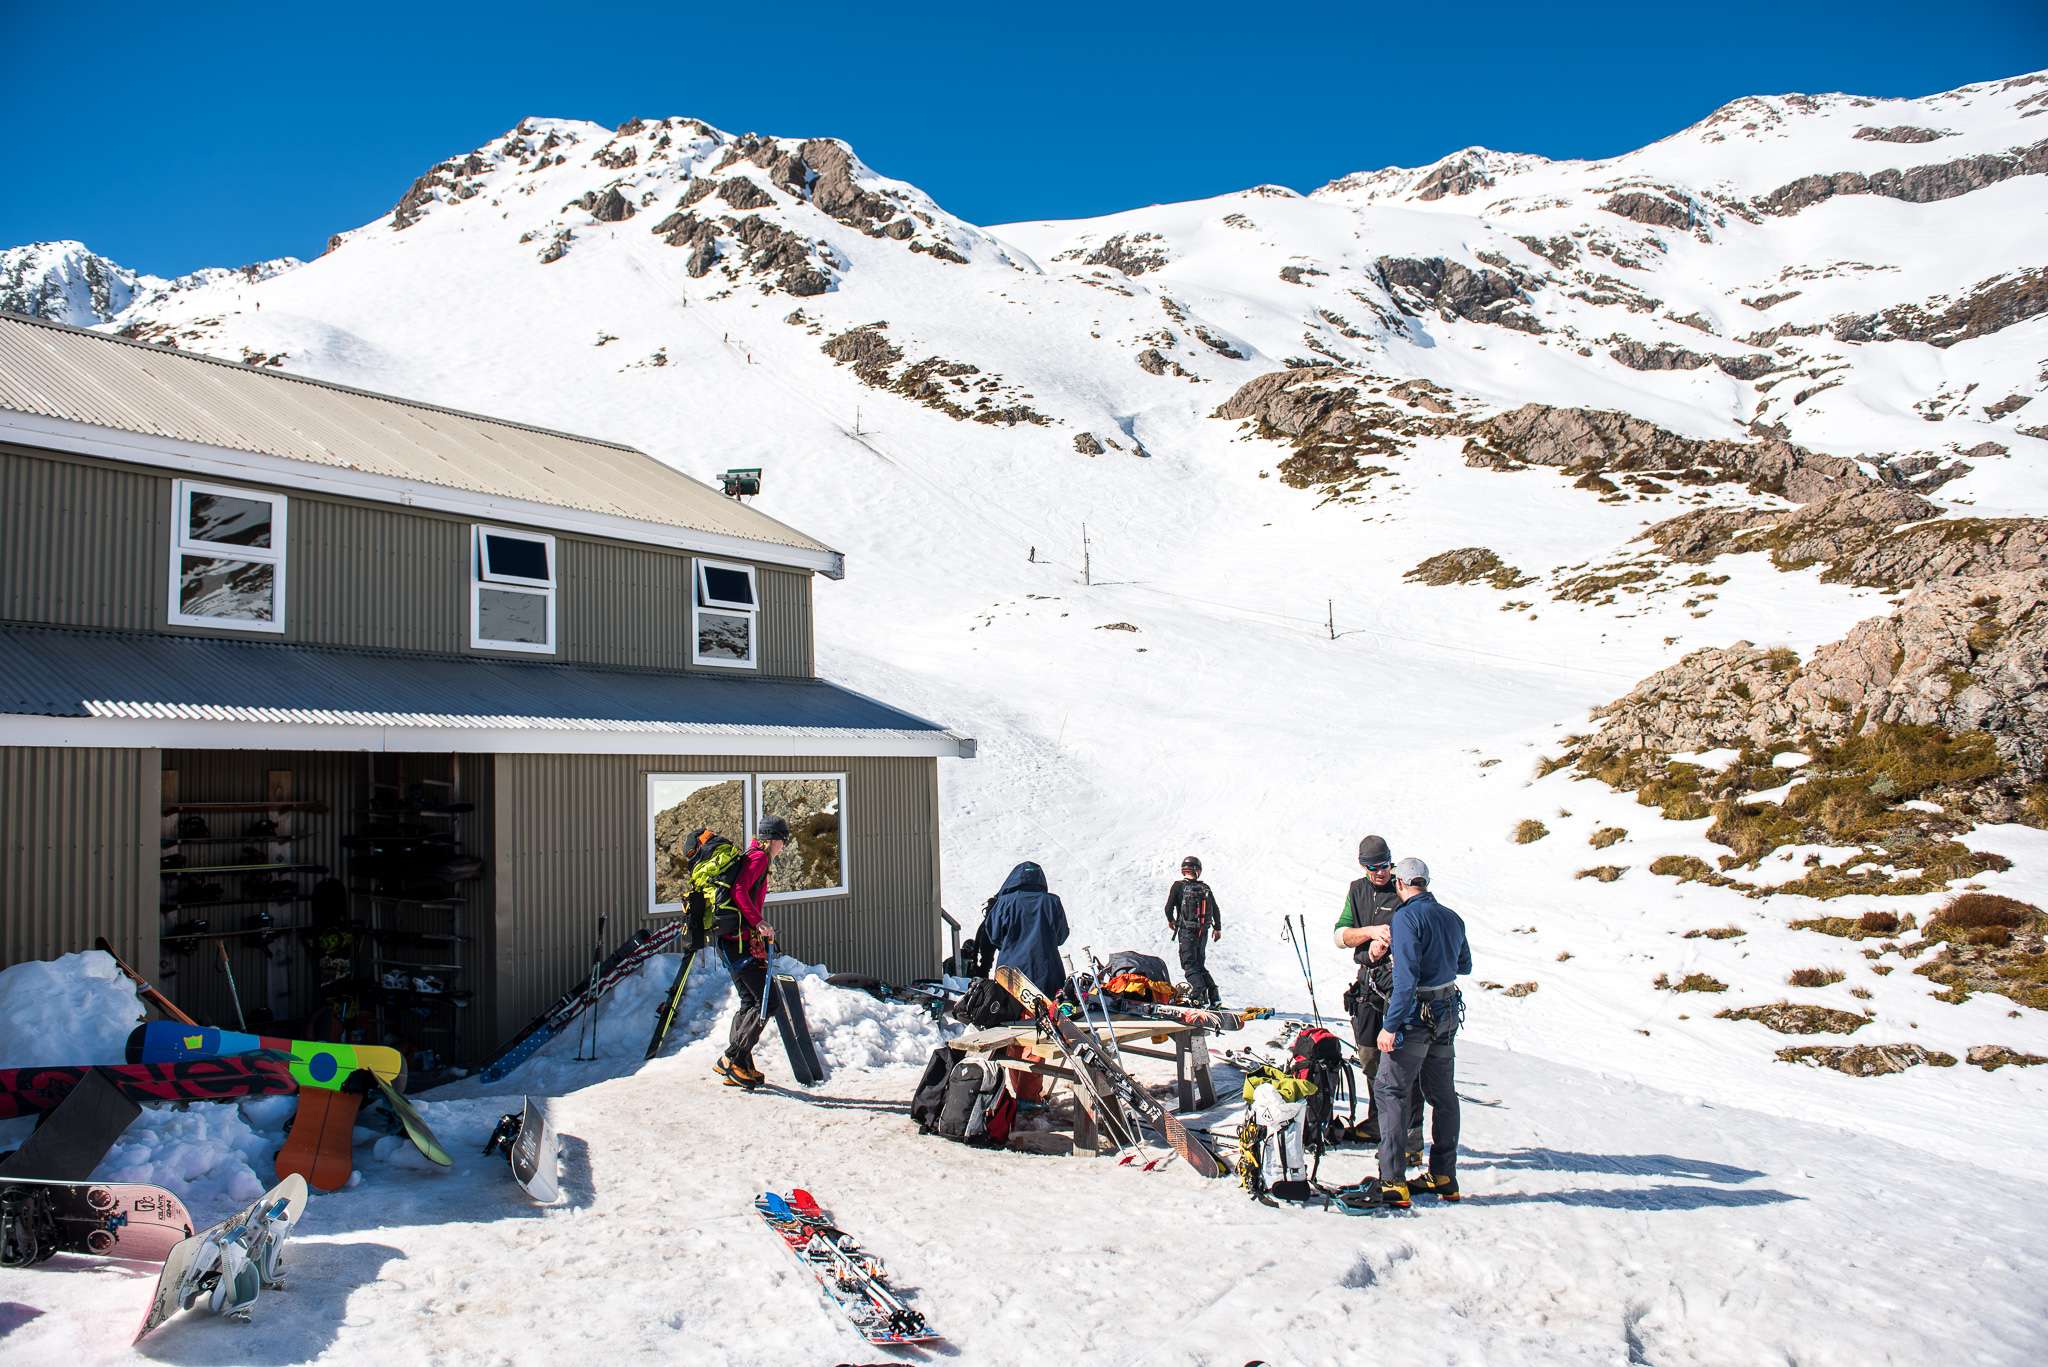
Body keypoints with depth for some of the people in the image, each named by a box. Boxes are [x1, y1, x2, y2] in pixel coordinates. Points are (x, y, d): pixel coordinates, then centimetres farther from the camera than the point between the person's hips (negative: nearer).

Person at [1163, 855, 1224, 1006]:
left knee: (1190, 965, -1)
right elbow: (1216, 910, 10)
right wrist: (1218, 928, 25)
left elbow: (1169, 908, -7)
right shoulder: (1205, 888, 5)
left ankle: (1200, 996, -16)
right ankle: (1214, 995, 9)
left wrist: (1171, 920, 14)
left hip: (1187, 931, -4)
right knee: (1200, 964, 17)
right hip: (1204, 931, 5)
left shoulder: (1179, 886, -6)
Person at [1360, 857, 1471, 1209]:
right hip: (1448, 1014, 8)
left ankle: (1393, 1182, -4)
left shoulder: (1406, 917, -16)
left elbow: (1405, 978, -23)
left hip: (1417, 1015, -8)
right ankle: (1444, 1177, 23)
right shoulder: (1452, 918, 7)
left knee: (1390, 1090, -1)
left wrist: (1391, 1026, -21)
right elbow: (1464, 965, 20)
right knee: (1443, 1094, 15)